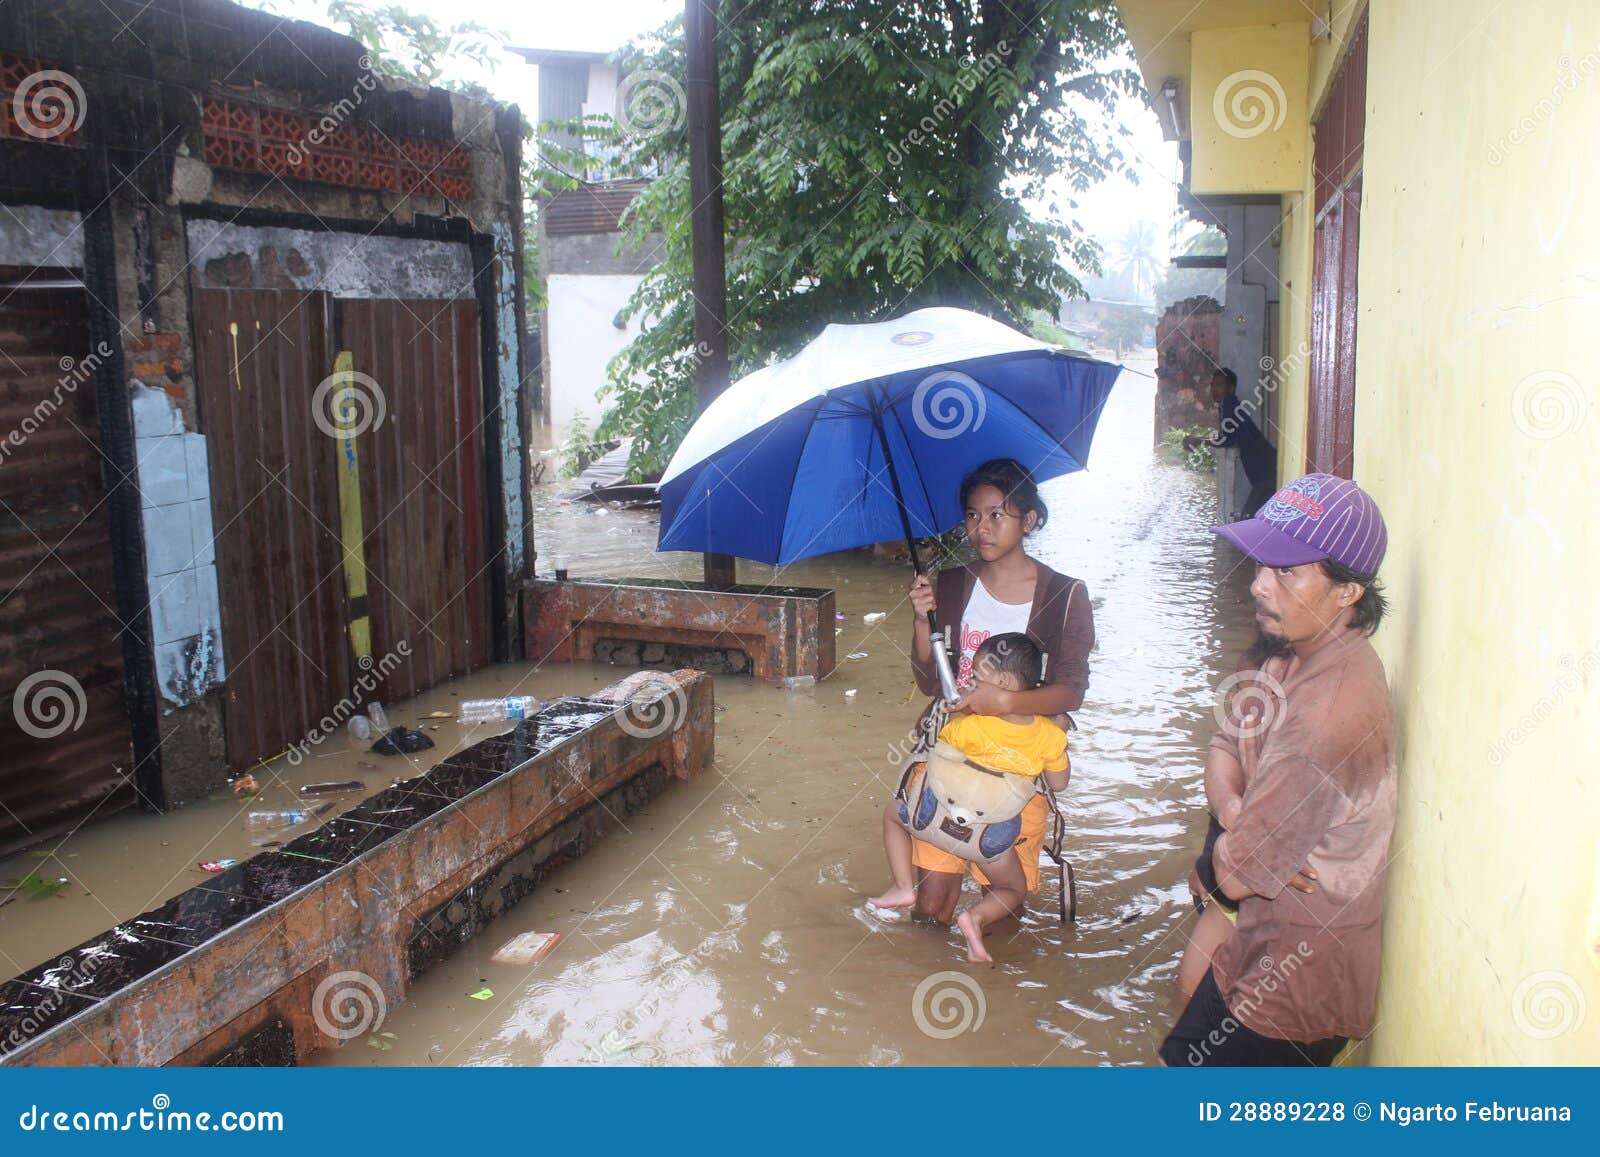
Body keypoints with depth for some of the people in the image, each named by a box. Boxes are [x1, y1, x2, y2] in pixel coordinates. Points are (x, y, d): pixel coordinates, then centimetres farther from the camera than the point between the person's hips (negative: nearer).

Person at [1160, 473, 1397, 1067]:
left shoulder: (1329, 717, -35)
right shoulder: (1296, 652, -4)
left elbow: (1235, 876, -28)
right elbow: (1224, 748, 4)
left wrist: (1228, 847, -5)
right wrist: (1240, 815, -17)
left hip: (1296, 976, -9)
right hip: (1263, 935, 9)